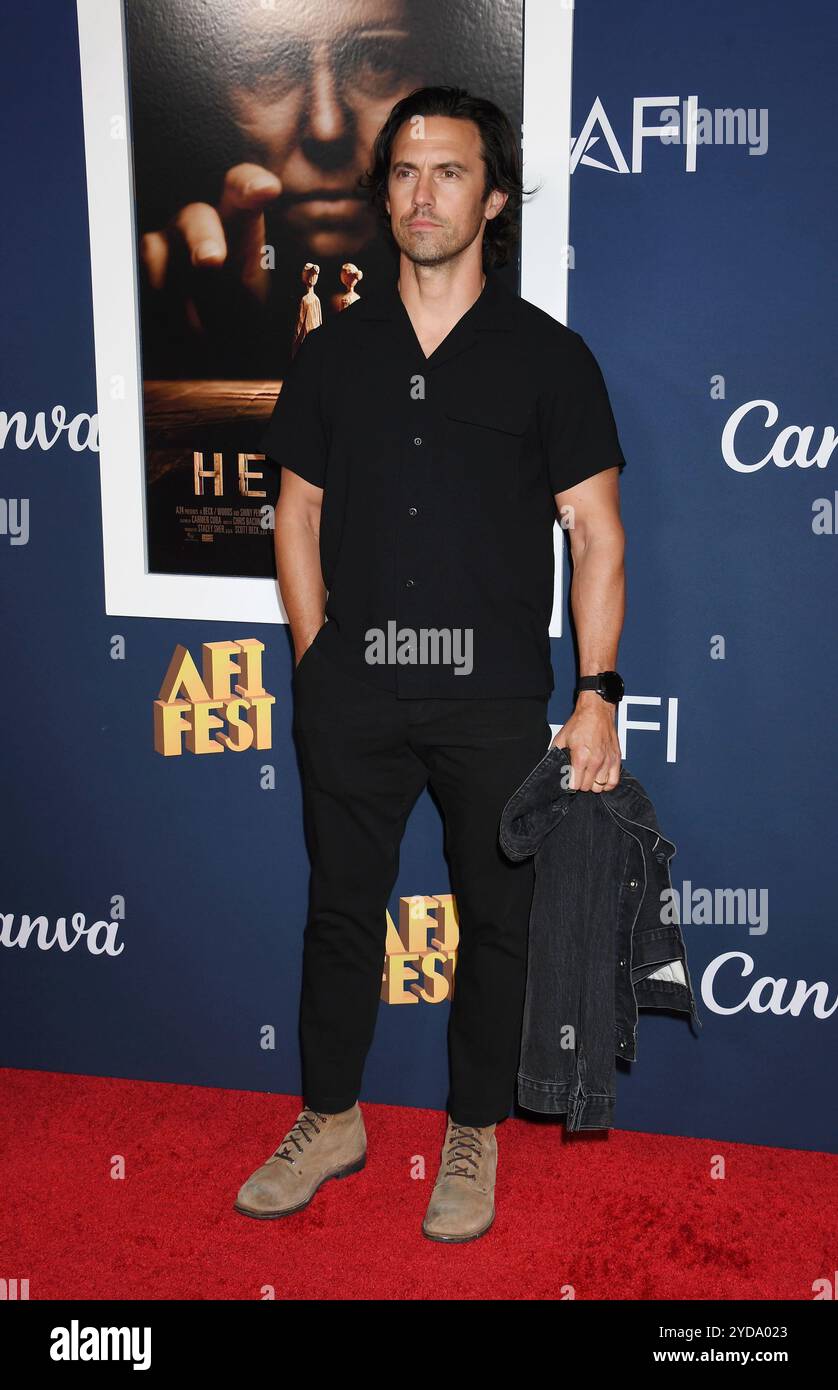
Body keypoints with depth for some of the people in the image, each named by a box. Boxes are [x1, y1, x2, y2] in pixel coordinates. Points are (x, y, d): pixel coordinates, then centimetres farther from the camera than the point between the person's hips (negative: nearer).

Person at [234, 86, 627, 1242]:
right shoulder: (335, 352, 9)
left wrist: (597, 695, -9)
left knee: (498, 918, 9)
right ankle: (331, 1120, 32)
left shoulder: (547, 356, 0)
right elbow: (299, 512, 12)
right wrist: (318, 658, 2)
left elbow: (597, 536, -2)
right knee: (342, 907, 13)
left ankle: (475, 1135, 29)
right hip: (352, 698, 2)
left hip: (494, 700, -2)